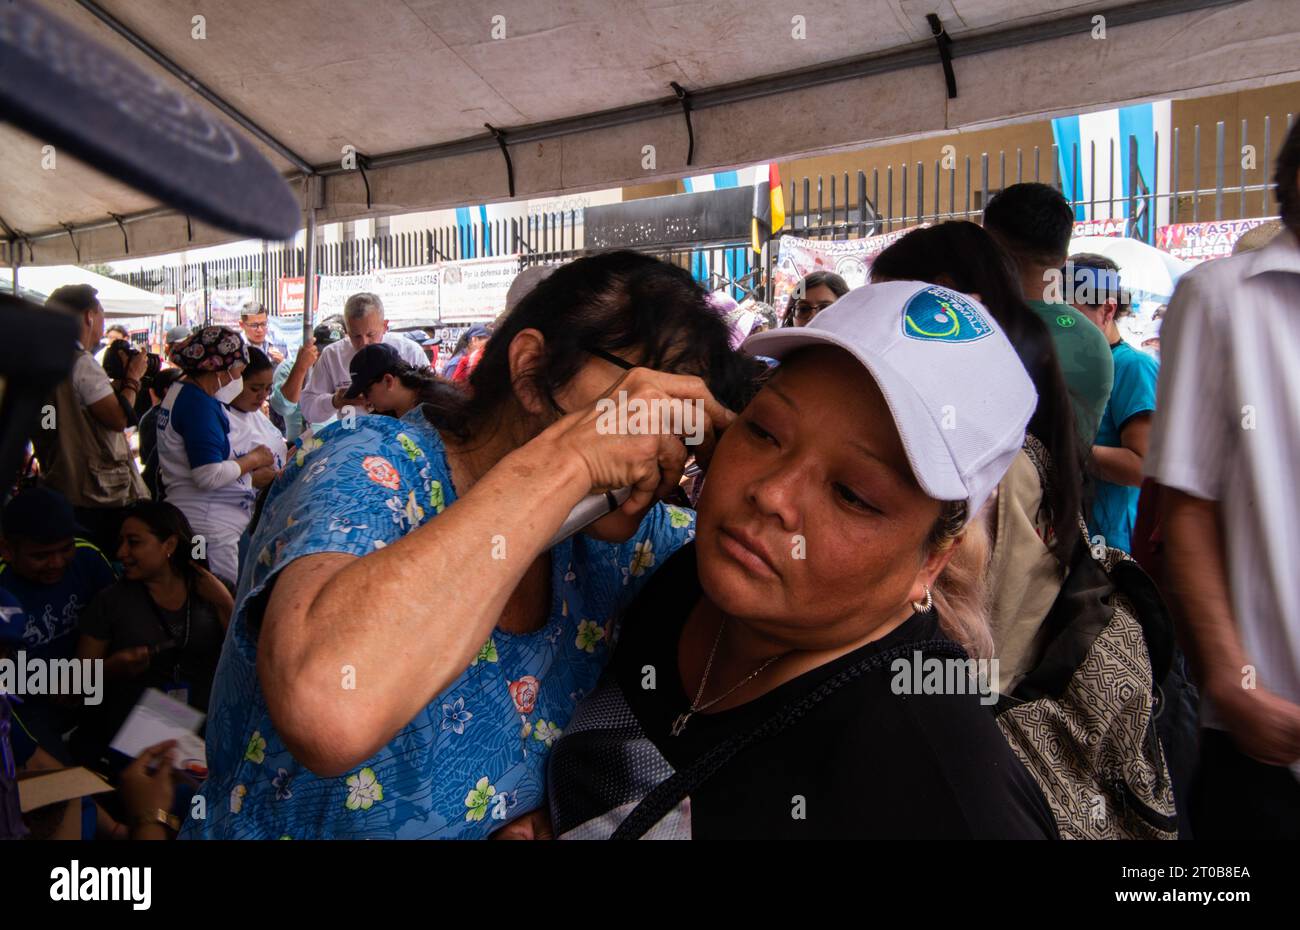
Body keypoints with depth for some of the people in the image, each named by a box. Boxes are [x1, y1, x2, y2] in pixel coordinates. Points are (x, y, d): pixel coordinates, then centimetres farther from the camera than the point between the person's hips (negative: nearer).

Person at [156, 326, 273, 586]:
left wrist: (254, 474, 14)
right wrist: (253, 459, -7)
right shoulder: (199, 403, -15)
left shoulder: (180, 393, 17)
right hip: (210, 524, -11)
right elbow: (209, 476, -22)